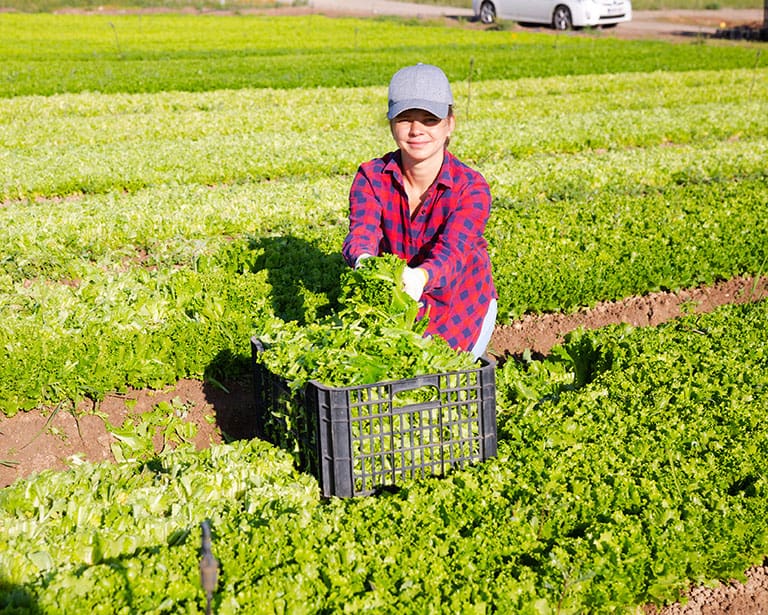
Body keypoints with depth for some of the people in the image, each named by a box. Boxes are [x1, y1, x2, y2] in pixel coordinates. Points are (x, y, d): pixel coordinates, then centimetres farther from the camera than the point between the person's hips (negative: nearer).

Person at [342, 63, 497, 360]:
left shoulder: (471, 187, -20)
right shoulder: (371, 177, -12)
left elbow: (452, 249, -35)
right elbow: (361, 233, -28)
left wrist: (420, 277, -59)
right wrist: (364, 262, -54)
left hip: (460, 307, -2)